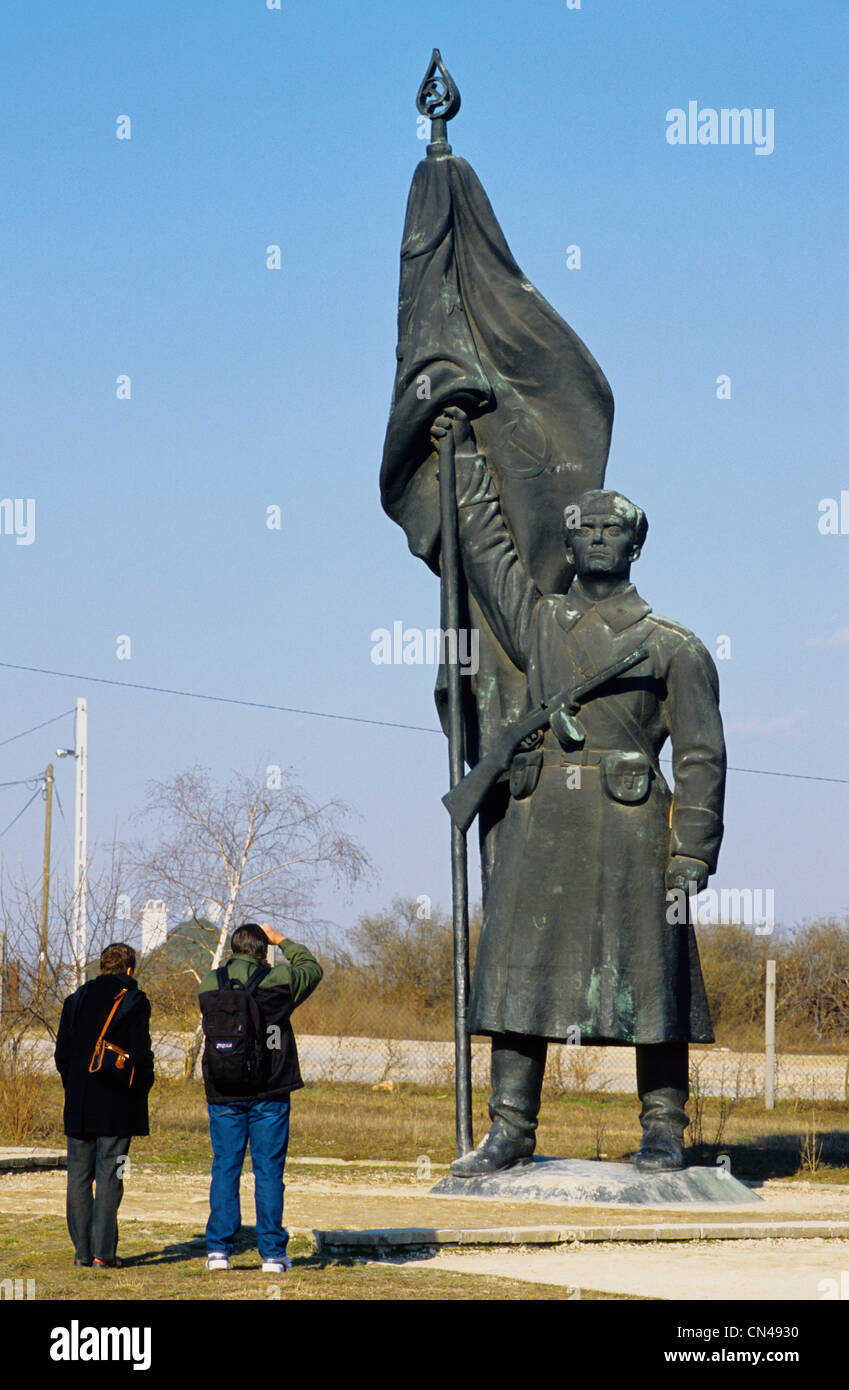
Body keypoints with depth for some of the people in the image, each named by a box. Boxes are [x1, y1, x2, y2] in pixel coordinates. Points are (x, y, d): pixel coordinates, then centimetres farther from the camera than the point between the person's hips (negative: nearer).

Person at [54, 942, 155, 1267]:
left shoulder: (76, 999, 9)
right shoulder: (134, 1001, -5)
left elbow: (61, 1053, 8)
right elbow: (140, 1053, -11)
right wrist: (143, 1085, 3)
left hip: (79, 1106, 4)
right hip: (117, 1106, -4)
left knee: (78, 1176, 9)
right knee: (109, 1177, -3)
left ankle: (81, 1249, 8)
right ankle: (103, 1251, -6)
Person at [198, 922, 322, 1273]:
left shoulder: (208, 985, 2)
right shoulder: (278, 980, -4)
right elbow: (312, 967, 16)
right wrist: (281, 941, 26)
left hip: (224, 1096, 2)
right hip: (269, 1095, -2)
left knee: (224, 1169, 8)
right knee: (268, 1171, 3)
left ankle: (218, 1248, 5)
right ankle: (272, 1252, 3)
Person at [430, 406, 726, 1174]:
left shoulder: (674, 647, 6)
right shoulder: (538, 620, 18)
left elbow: (702, 758, 0)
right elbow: (486, 543, 31)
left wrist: (692, 854, -9)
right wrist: (466, 454, 36)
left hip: (629, 826, -4)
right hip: (538, 821, 4)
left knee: (648, 976, -3)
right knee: (518, 970, -1)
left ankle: (664, 1131, 2)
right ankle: (511, 1130, 2)